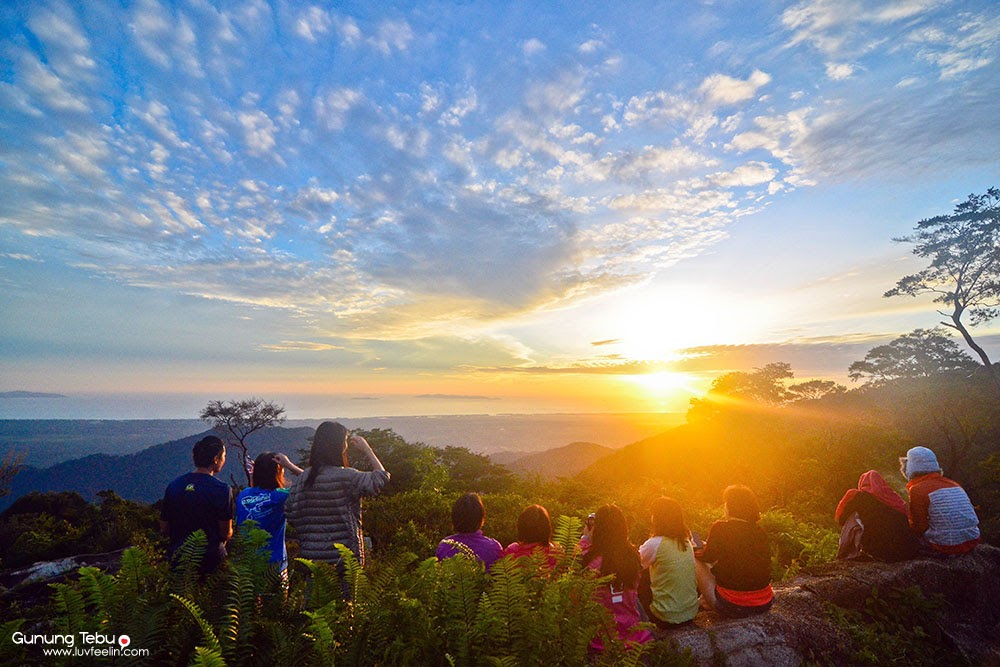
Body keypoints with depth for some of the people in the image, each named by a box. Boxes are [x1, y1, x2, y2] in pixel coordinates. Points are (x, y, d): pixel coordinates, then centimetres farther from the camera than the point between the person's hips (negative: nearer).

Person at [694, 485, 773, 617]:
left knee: (694, 560, 8)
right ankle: (707, 599, 30)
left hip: (734, 606, -6)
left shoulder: (720, 528, -14)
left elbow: (708, 557, -1)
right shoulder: (759, 531, 1)